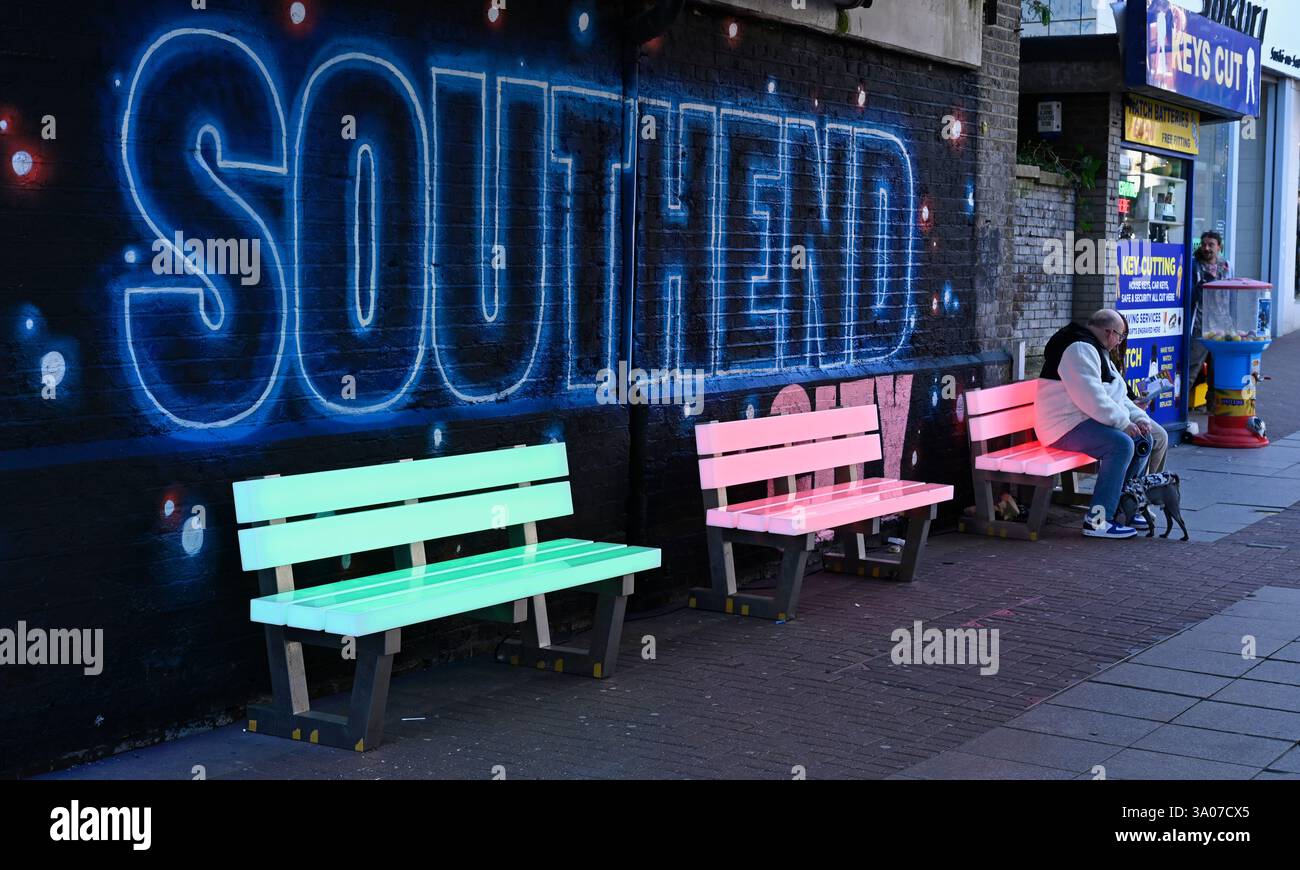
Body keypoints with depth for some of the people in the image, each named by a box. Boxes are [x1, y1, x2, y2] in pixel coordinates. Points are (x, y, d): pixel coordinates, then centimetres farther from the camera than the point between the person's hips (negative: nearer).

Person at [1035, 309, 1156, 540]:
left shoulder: (1097, 351, 21)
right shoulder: (1079, 349, -16)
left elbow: (1117, 396, 23)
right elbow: (1092, 398, -25)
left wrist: (1139, 417, 6)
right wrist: (1124, 422, -19)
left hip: (1087, 421, 11)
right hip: (1066, 426, -11)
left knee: (1143, 440, 8)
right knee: (1121, 444, -29)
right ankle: (1097, 521, -29)